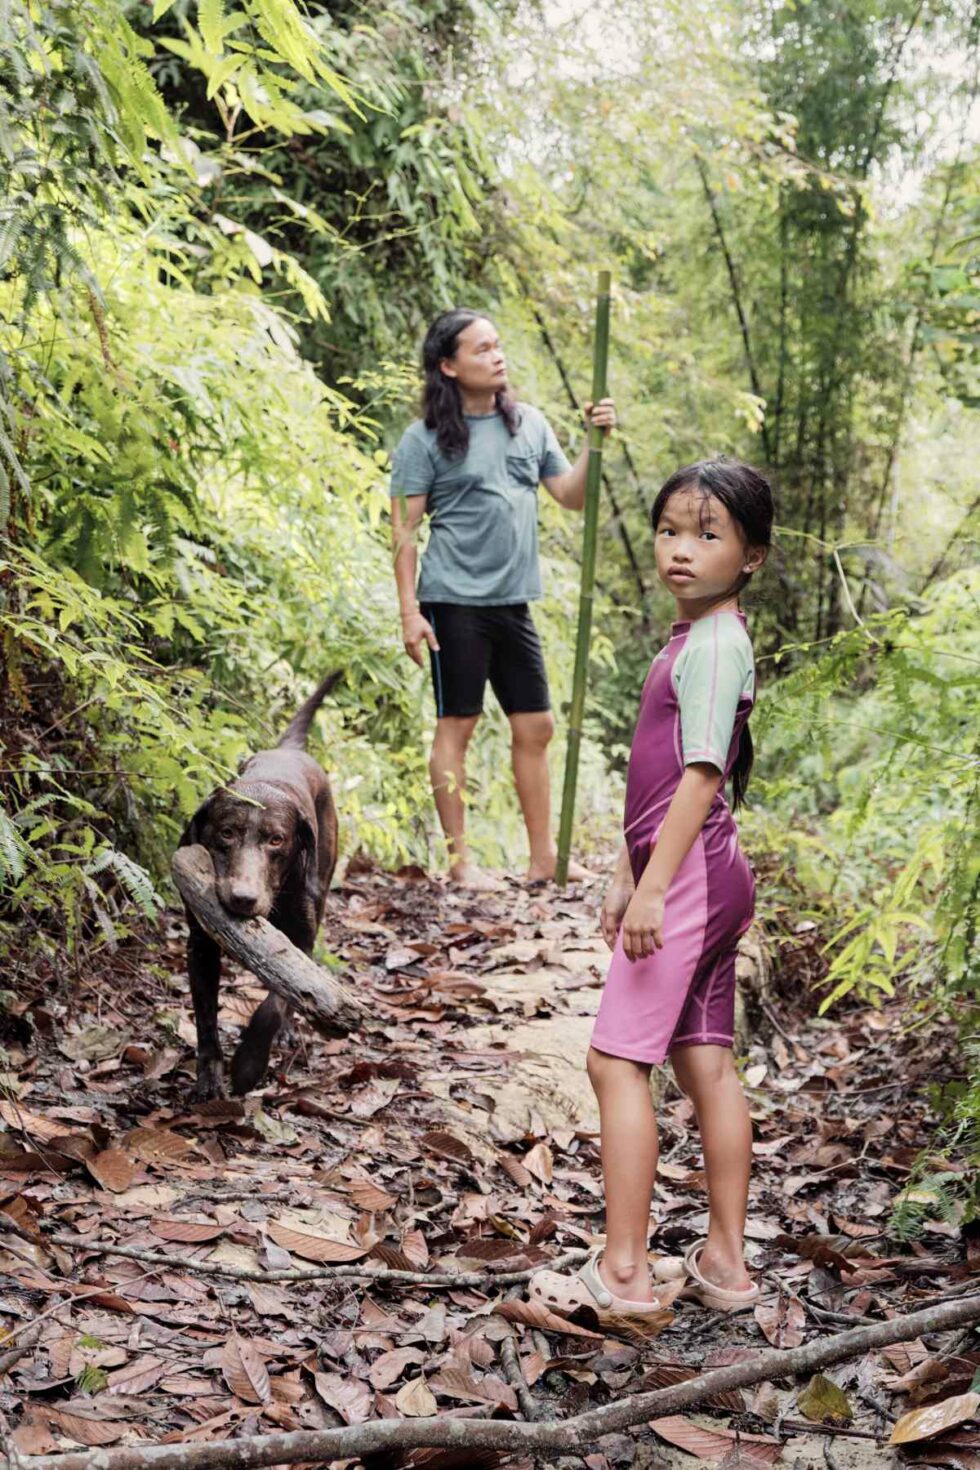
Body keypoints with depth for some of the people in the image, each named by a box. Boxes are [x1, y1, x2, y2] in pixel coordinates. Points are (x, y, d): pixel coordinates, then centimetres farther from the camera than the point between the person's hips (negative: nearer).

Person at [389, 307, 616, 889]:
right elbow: (405, 529, -7)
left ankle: (544, 857, 19)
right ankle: (460, 861, 11)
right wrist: (410, 611, -12)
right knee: (457, 726, 2)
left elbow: (572, 496, 11)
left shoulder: (530, 423, 10)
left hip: (514, 601, 6)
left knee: (536, 727, 8)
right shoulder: (425, 439, -6)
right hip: (455, 601, -5)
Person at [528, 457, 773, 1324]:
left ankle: (623, 1270, -1)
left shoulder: (716, 642, -13)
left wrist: (654, 886, -23)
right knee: (706, 1064, 11)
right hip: (705, 879, 10)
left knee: (617, 1058, -7)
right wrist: (626, 878, 22)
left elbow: (702, 775, -20)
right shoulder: (691, 638, 17)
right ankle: (724, 1261, 19)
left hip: (689, 876, -10)